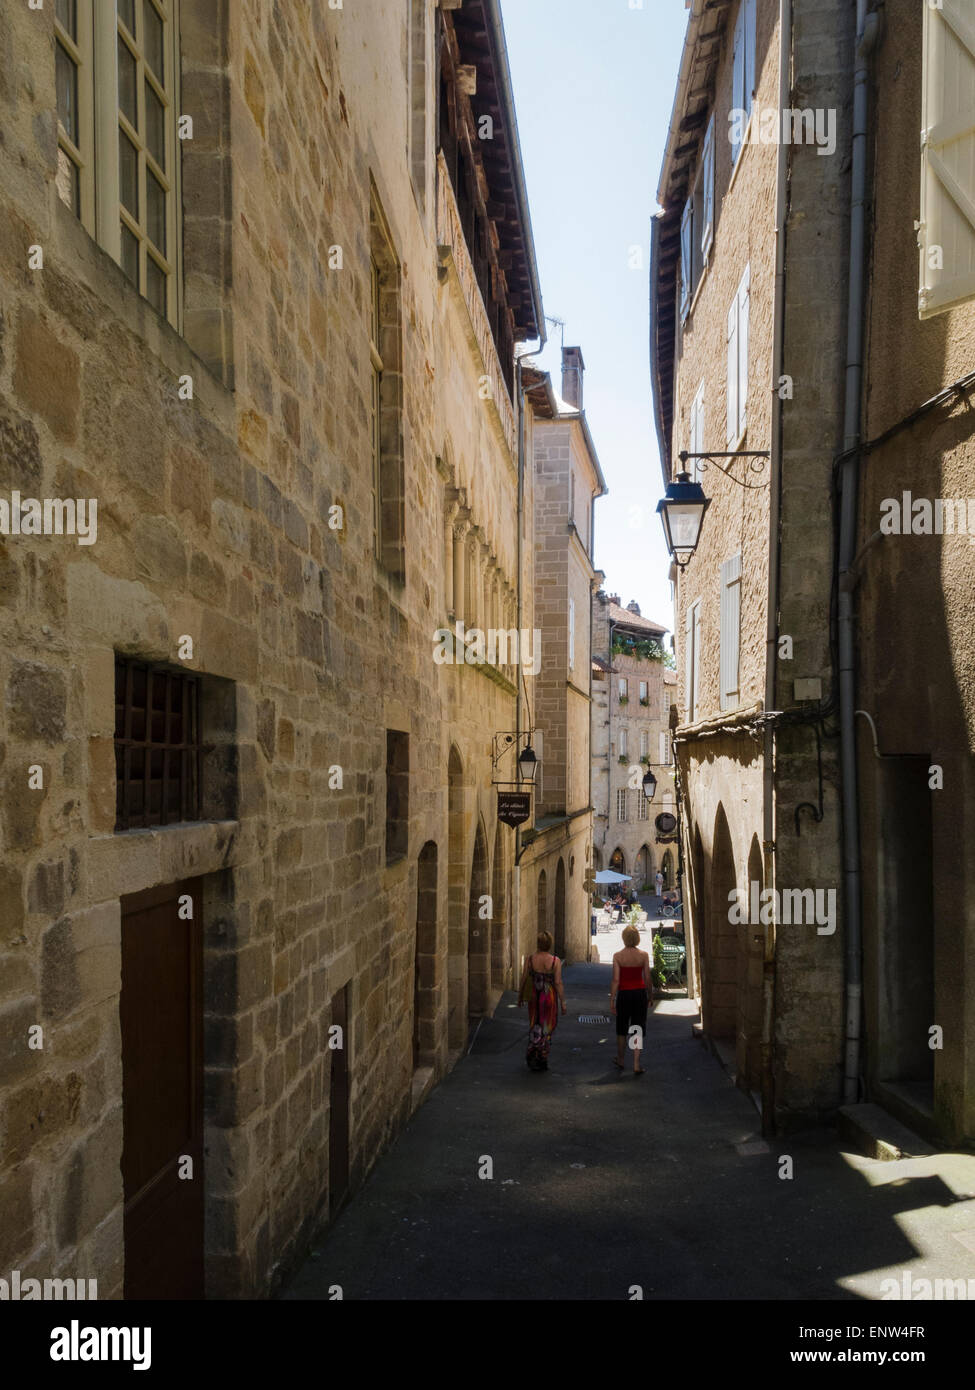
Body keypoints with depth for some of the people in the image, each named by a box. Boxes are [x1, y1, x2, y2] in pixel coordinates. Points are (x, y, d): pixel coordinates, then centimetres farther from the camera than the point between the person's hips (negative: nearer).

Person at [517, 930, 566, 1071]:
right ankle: (542, 1060, 15)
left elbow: (524, 978, -4)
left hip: (533, 996, 2)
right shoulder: (555, 961, -13)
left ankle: (532, 1051, 8)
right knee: (547, 1027, 13)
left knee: (535, 1025, 22)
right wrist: (563, 1002, -5)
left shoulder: (529, 958, -8)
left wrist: (520, 996, 10)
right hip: (549, 996, -2)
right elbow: (558, 983, -13)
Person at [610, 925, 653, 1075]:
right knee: (638, 1030, 6)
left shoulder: (618, 956, -9)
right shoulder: (643, 955, -6)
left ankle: (620, 1060, 32)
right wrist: (650, 997, 11)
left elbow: (616, 980, -10)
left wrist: (612, 1001, -5)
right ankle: (636, 1066, 3)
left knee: (622, 1029, 17)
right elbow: (648, 979, -2)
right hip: (640, 993, 0)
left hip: (624, 994, 0)